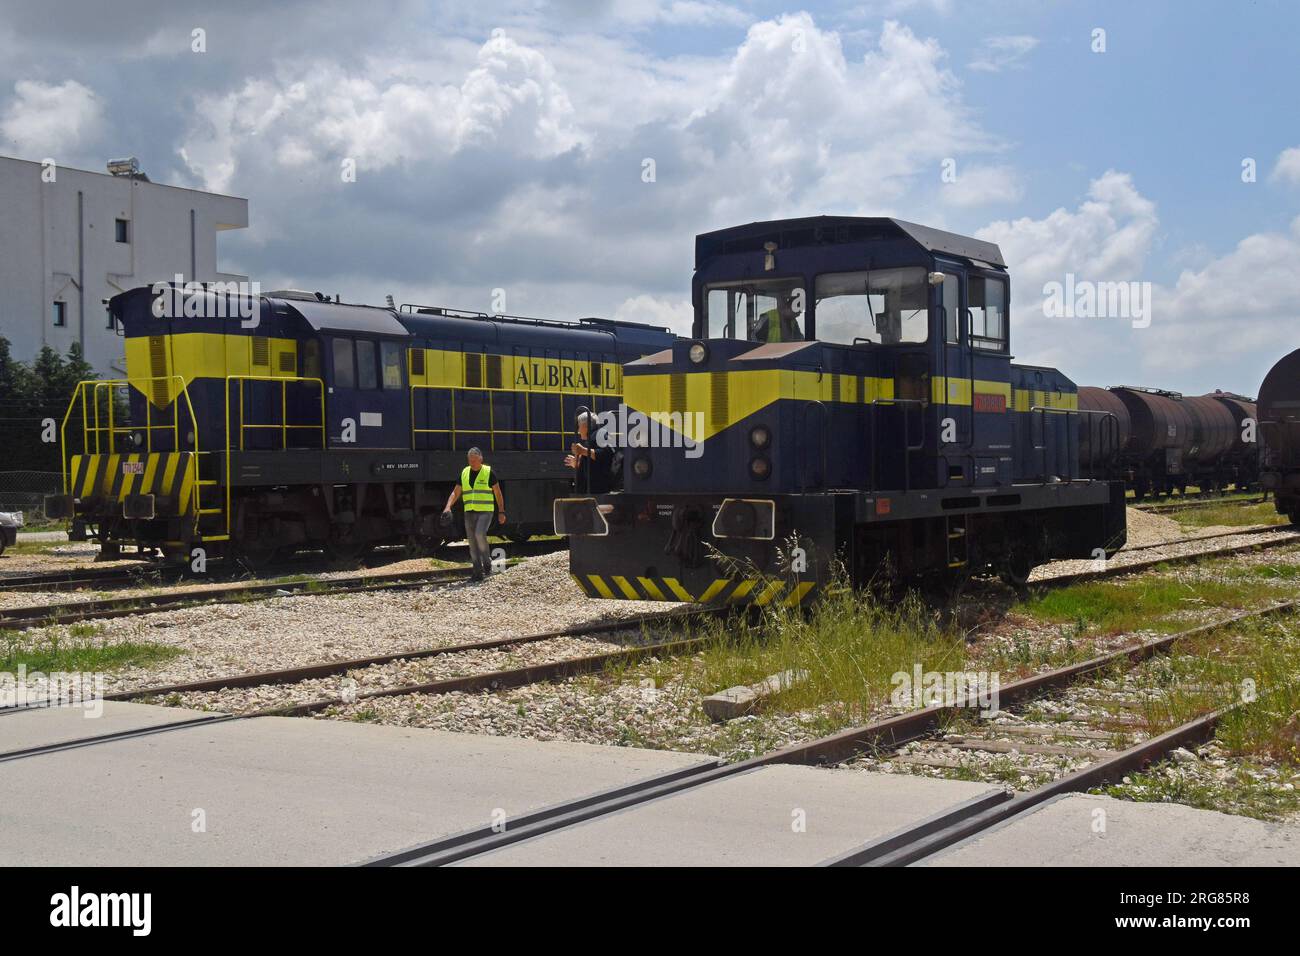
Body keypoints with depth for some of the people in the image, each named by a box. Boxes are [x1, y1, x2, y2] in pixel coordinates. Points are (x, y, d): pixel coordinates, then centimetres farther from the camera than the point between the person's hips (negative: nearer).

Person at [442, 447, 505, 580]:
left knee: (480, 534, -25)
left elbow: (498, 493, 1)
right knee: (472, 542, 1)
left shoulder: (488, 472, -4)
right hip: (470, 513, 5)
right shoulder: (464, 473, 8)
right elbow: (456, 492, 11)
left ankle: (487, 563, -6)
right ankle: (478, 573, 7)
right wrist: (448, 507, -6)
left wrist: (501, 512, -2)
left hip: (485, 511, -5)